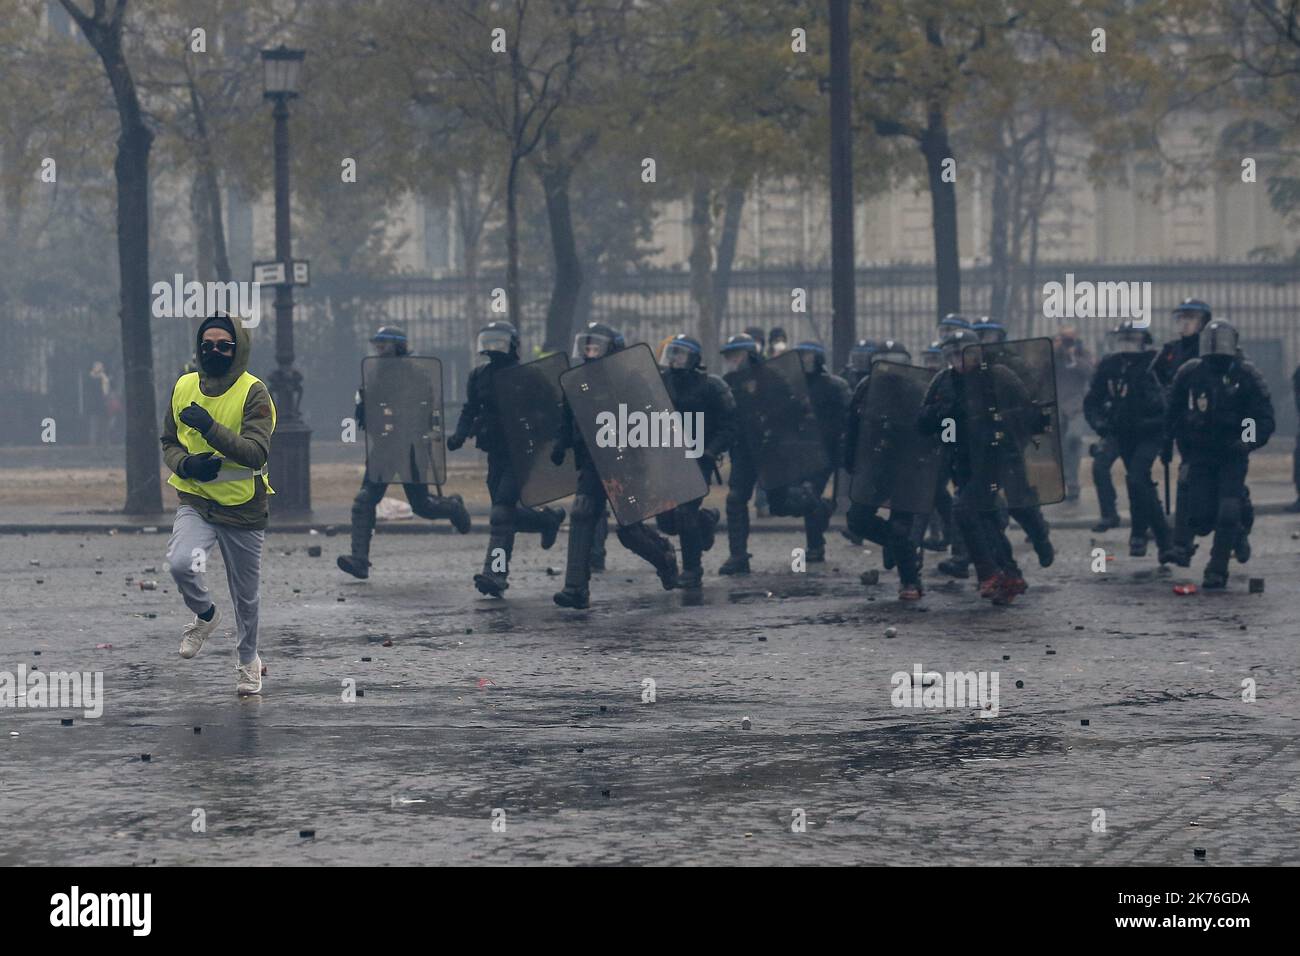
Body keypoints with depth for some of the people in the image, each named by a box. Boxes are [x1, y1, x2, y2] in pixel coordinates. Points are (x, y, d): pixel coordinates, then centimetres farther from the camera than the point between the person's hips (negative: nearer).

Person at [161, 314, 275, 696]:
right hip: (195, 500, 2)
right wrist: (185, 465, -10)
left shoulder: (254, 392, -12)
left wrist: (210, 428, -33)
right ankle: (206, 616, 7)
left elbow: (257, 453, -22)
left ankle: (248, 659, 38)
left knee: (246, 594, 11)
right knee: (181, 564, -26)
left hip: (243, 507, -2)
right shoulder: (183, 387, 1)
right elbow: (169, 442, 12)